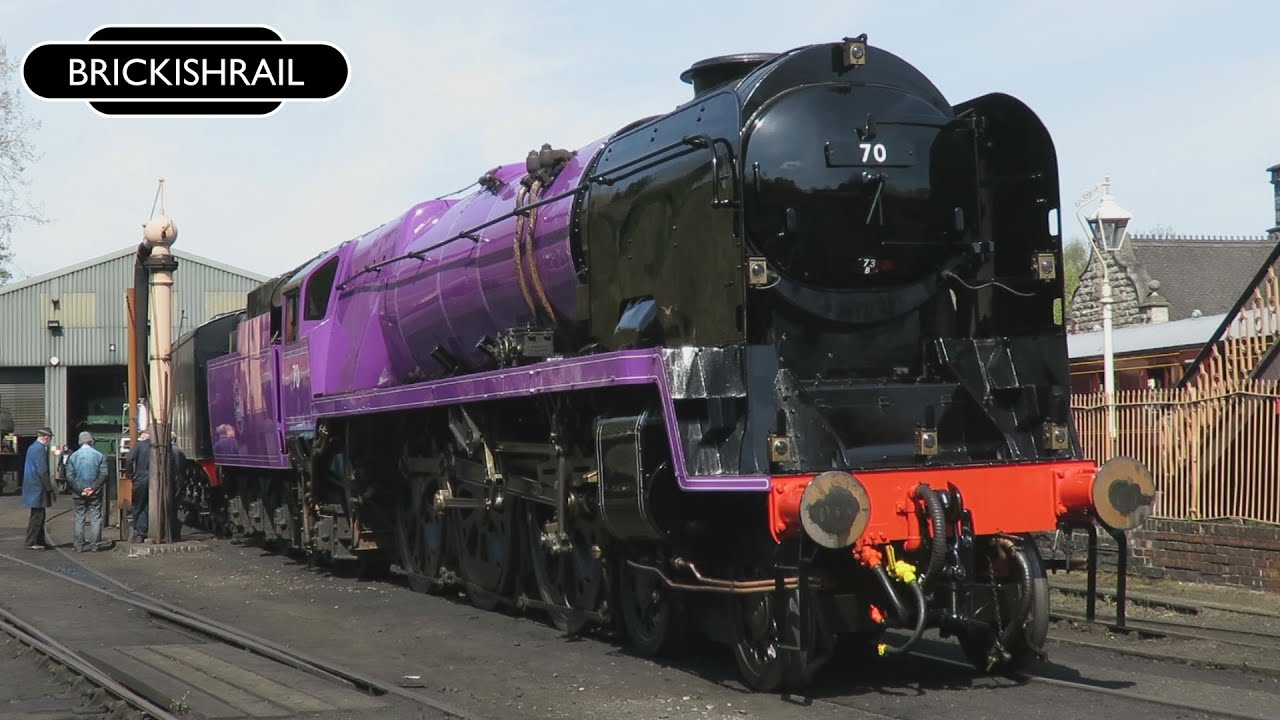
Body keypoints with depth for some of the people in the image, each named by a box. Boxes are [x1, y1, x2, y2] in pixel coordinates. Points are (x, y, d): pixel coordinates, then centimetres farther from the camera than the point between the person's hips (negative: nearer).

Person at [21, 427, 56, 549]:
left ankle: (40, 541, 21)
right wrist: (49, 488, -15)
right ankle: (31, 542, 0)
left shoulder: (32, 447, 14)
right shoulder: (40, 449, -17)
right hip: (38, 487, -10)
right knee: (37, 515, -4)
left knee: (38, 515, 15)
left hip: (32, 486, 10)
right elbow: (42, 471, -20)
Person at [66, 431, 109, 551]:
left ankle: (79, 545, 6)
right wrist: (93, 488, -7)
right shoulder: (99, 456, -4)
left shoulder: (73, 456, -1)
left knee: (79, 519, 7)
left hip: (78, 493, 1)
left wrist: (80, 489, -6)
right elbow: (103, 474, -10)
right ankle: (96, 544, 3)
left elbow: (69, 476, -6)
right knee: (95, 518, 5)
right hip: (95, 493, -1)